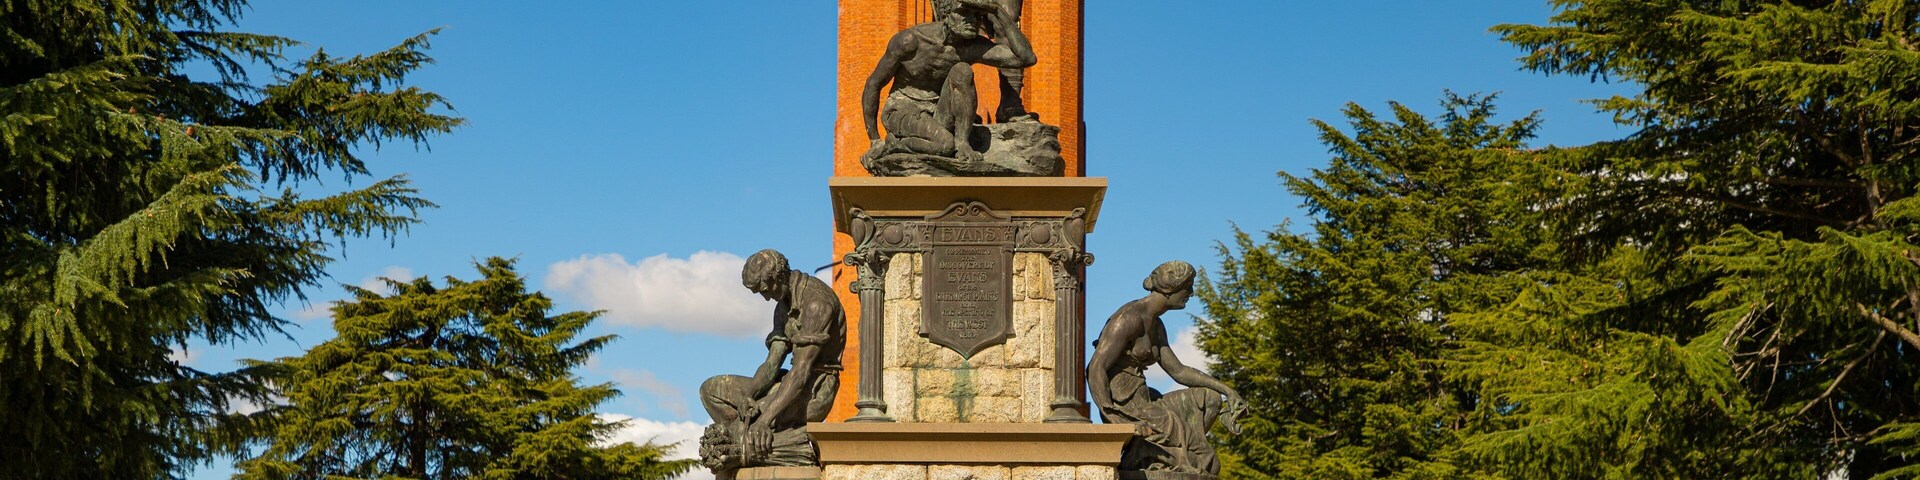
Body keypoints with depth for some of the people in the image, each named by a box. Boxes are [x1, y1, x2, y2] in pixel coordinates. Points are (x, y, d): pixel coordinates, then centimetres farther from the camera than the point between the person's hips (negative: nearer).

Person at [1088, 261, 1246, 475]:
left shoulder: (1156, 327, 15)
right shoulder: (1130, 318, -15)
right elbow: (1095, 369, -22)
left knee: (1209, 398, 11)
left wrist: (1227, 389, 12)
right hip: (1125, 409, -9)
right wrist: (1112, 418, -29)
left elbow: (1178, 371, 21)